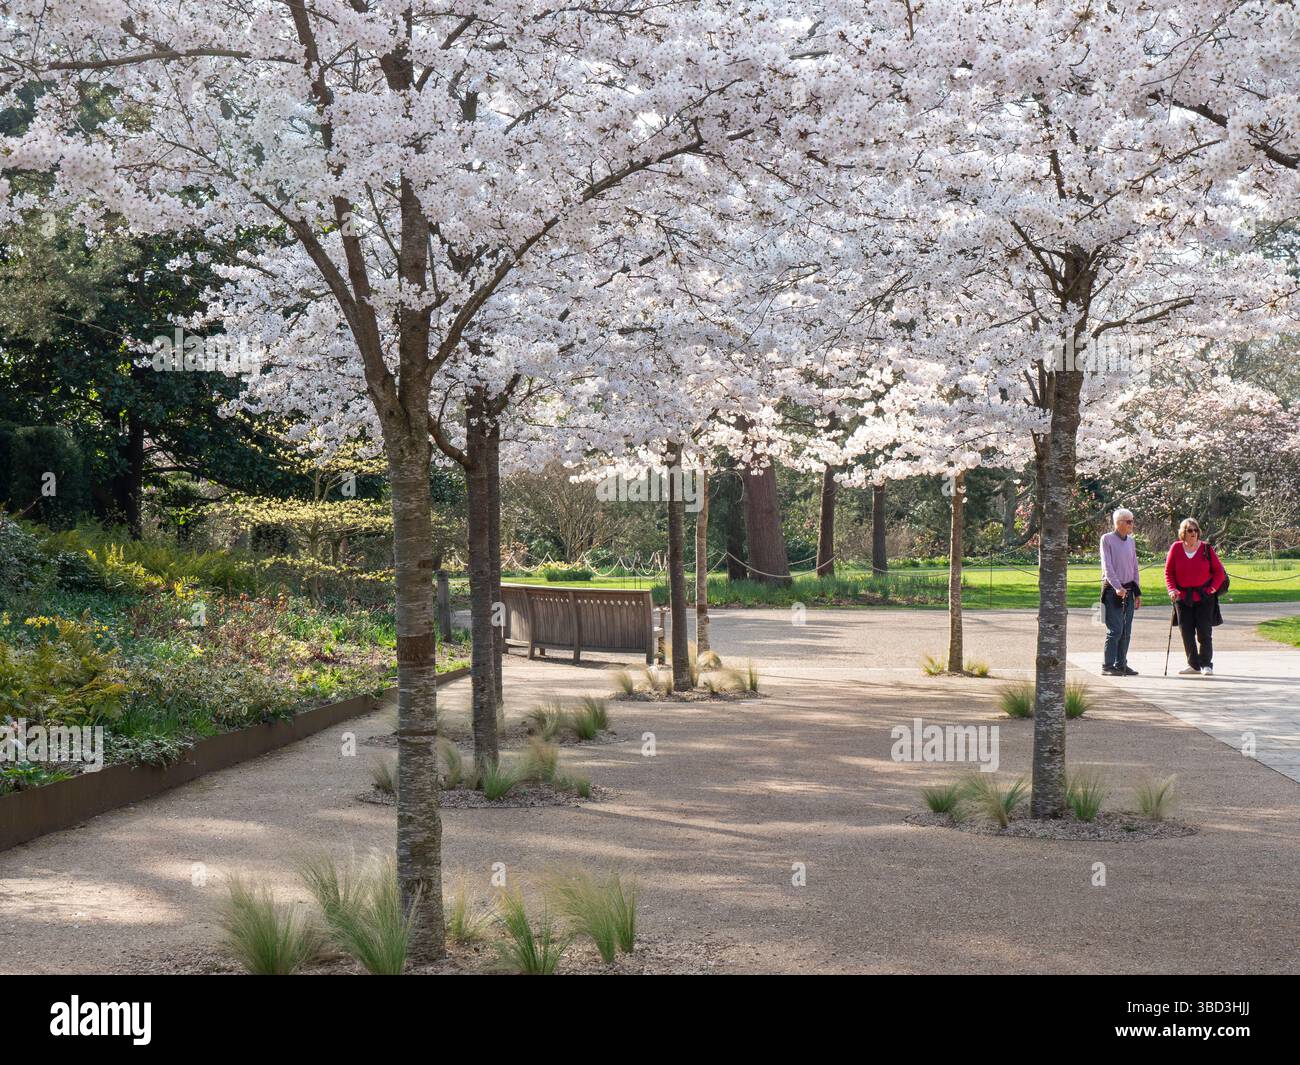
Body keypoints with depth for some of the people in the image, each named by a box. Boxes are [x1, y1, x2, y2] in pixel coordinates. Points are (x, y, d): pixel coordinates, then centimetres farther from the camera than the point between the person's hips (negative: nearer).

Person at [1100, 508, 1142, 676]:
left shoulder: (1130, 541, 13)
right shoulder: (1107, 539, -6)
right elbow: (1107, 567, -14)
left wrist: (1138, 593, 16)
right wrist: (1117, 587, -24)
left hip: (1128, 591, 6)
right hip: (1112, 590, -6)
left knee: (1126, 631, 6)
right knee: (1115, 629, -11)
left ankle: (1121, 664, 13)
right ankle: (1108, 666, -6)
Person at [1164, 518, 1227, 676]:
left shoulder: (1206, 549, -3)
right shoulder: (1176, 548, 0)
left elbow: (1219, 571, 2)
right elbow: (1168, 572, 6)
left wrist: (1212, 589, -7)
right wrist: (1172, 589, -7)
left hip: (1204, 597, -2)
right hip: (1182, 597, 2)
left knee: (1204, 633, -3)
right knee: (1186, 632, 4)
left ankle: (1207, 664, 8)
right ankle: (1193, 665, 16)